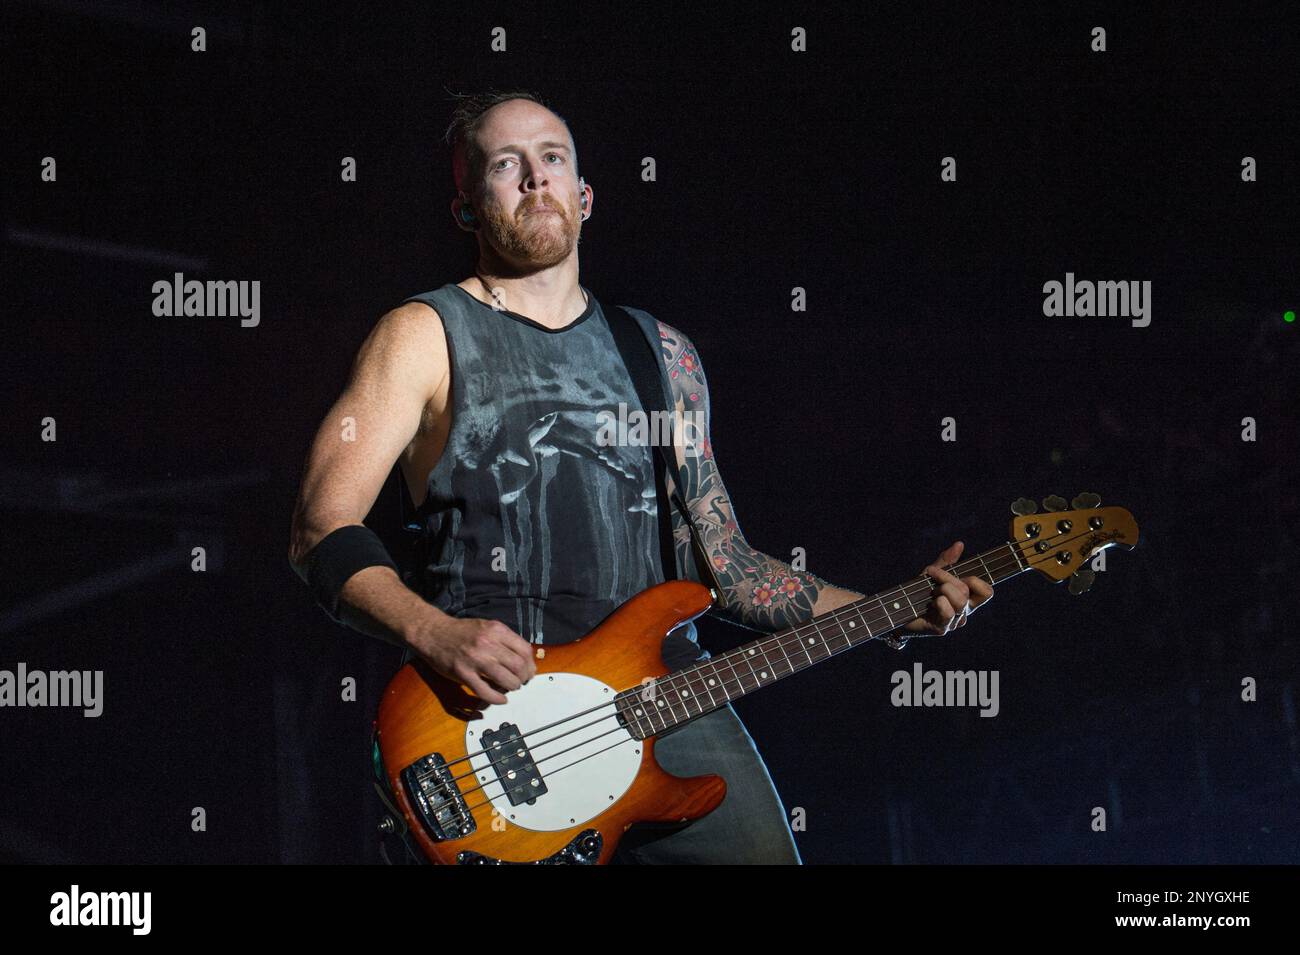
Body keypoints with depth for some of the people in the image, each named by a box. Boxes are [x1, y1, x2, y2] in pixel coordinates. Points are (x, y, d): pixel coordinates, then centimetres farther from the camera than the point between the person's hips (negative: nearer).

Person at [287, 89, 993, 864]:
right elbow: (321, 533, -1)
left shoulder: (663, 355, 21)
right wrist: (434, 633, -18)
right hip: (497, 706, -3)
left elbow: (723, 565, 22)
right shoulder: (427, 337, 7)